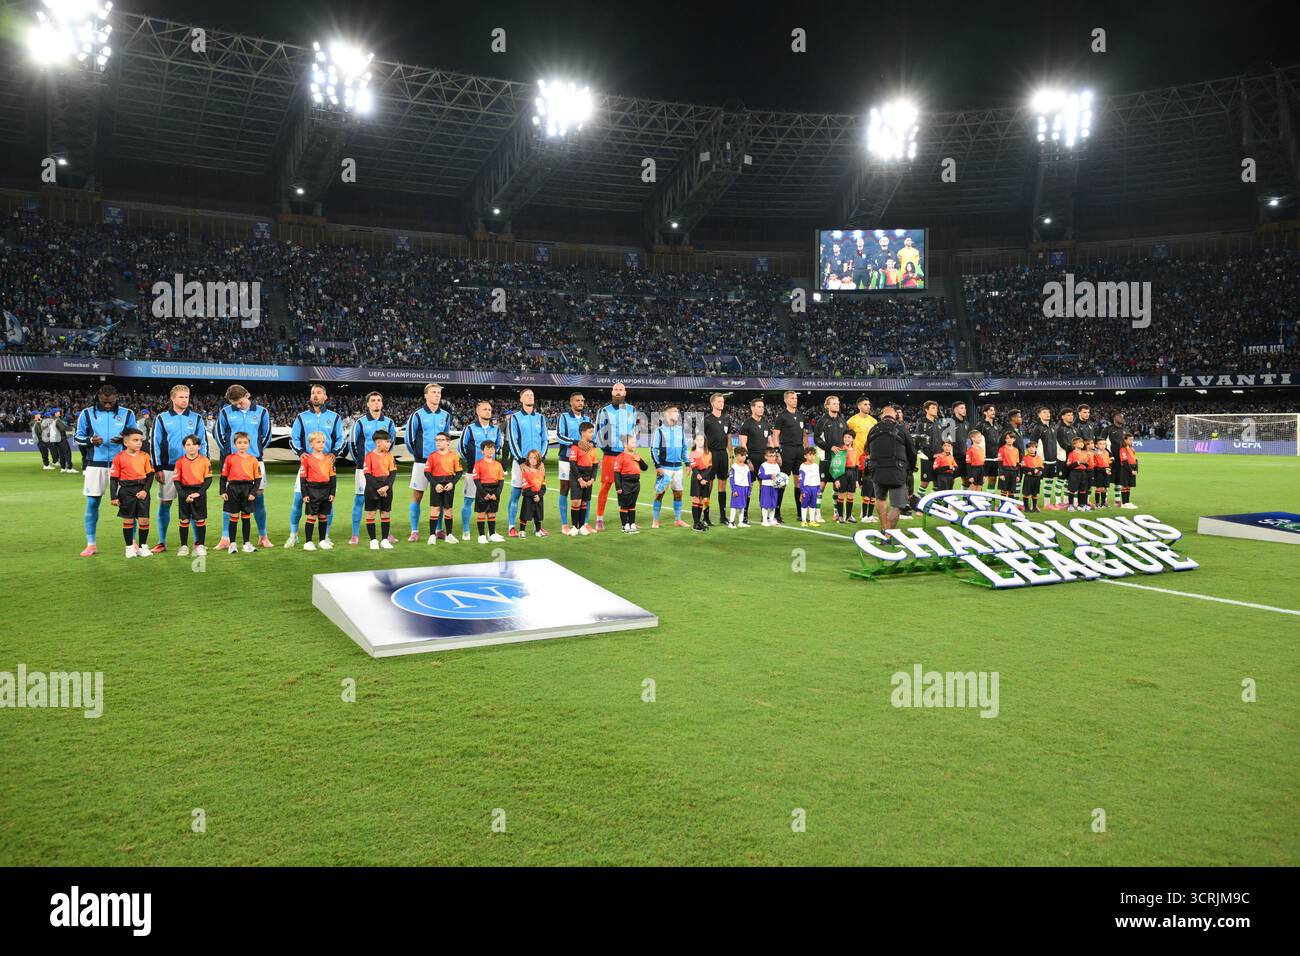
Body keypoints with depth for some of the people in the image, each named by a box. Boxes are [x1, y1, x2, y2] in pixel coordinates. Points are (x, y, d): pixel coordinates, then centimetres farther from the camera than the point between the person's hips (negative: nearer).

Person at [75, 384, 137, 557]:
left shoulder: (127, 414, 6)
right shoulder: (87, 414, 5)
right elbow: (78, 437, 8)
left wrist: (124, 440, -13)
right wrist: (90, 440, -14)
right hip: (95, 464, 0)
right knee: (92, 503, 2)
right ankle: (90, 544, 12)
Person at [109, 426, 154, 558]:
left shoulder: (145, 456, 3)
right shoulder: (119, 457, -4)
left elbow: (149, 475, 5)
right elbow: (113, 478, -2)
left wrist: (145, 490, -7)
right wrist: (113, 496, -5)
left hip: (142, 490, 2)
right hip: (126, 491, -2)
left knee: (144, 520, 2)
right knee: (128, 520, 7)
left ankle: (143, 546, 15)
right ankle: (130, 547, 18)